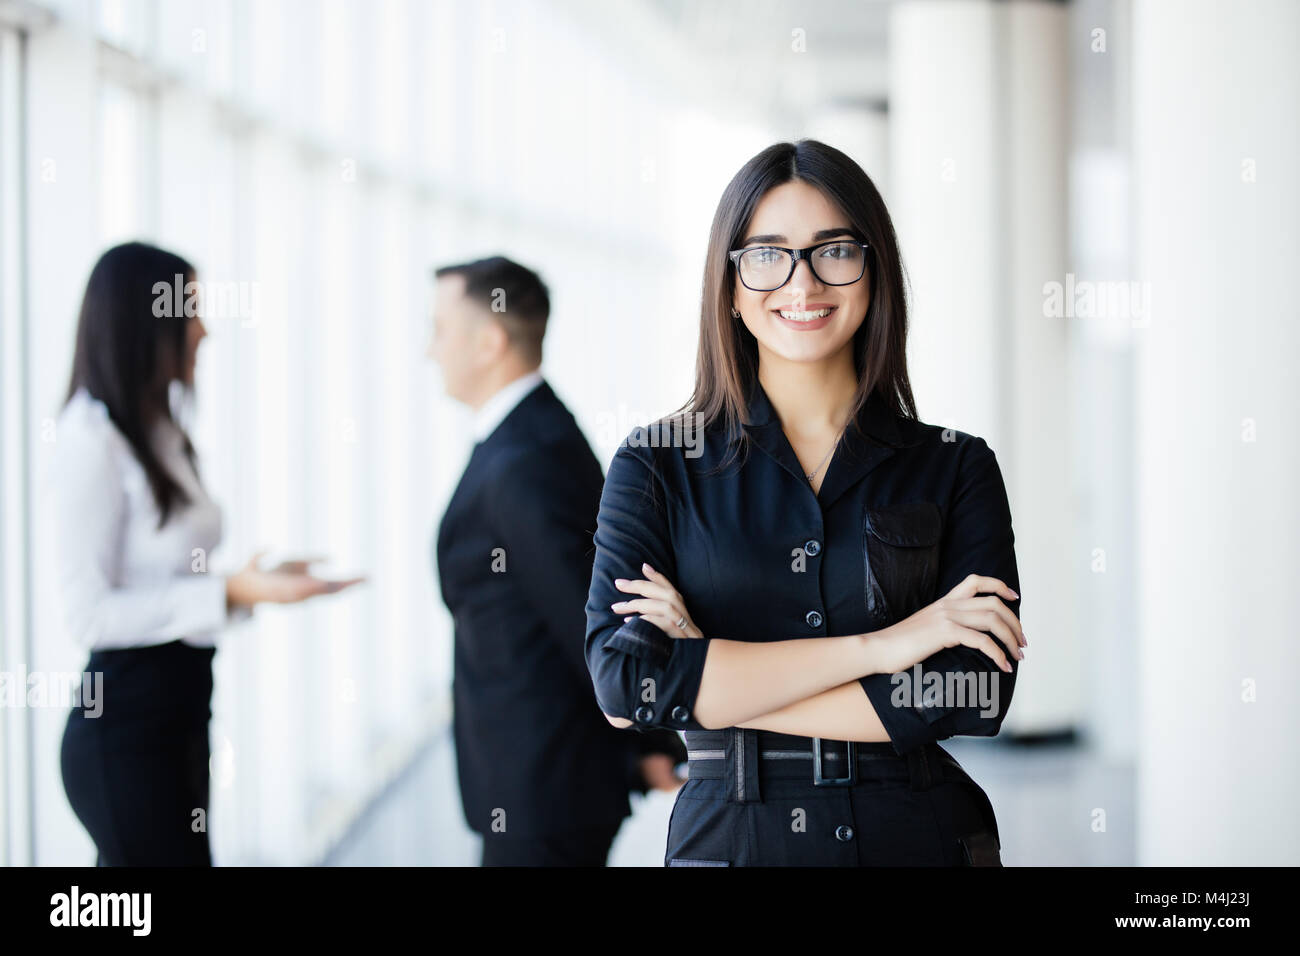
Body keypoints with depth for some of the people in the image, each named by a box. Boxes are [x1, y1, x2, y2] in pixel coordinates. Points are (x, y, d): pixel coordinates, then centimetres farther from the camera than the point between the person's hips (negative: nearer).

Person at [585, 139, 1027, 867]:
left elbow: (976, 695, -12)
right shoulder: (658, 466, -1)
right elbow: (624, 679, -14)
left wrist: (703, 685, -14)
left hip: (921, 837, 0)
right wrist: (874, 647, -18)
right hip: (729, 838, 0)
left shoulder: (958, 469, 0)